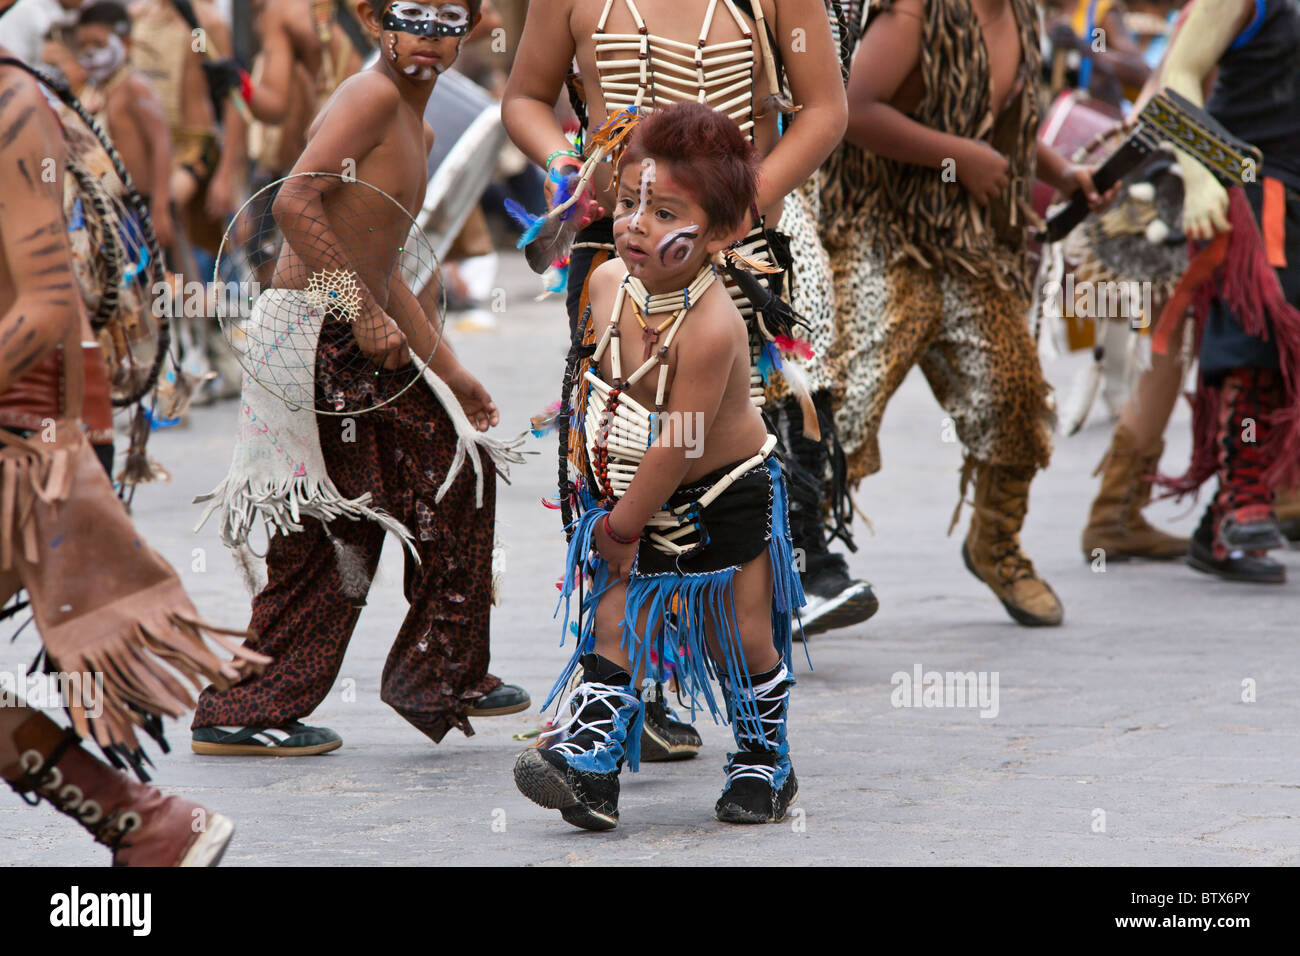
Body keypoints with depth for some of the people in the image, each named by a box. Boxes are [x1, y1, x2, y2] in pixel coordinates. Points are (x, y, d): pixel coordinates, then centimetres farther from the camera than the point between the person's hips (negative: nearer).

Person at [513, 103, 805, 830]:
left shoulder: (711, 328, -33)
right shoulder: (608, 283, -8)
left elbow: (675, 446, -28)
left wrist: (623, 525, -18)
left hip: (727, 501, -6)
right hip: (636, 495, 6)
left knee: (740, 638, 7)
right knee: (614, 621, -1)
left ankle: (765, 760, 25)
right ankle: (592, 757, -3)